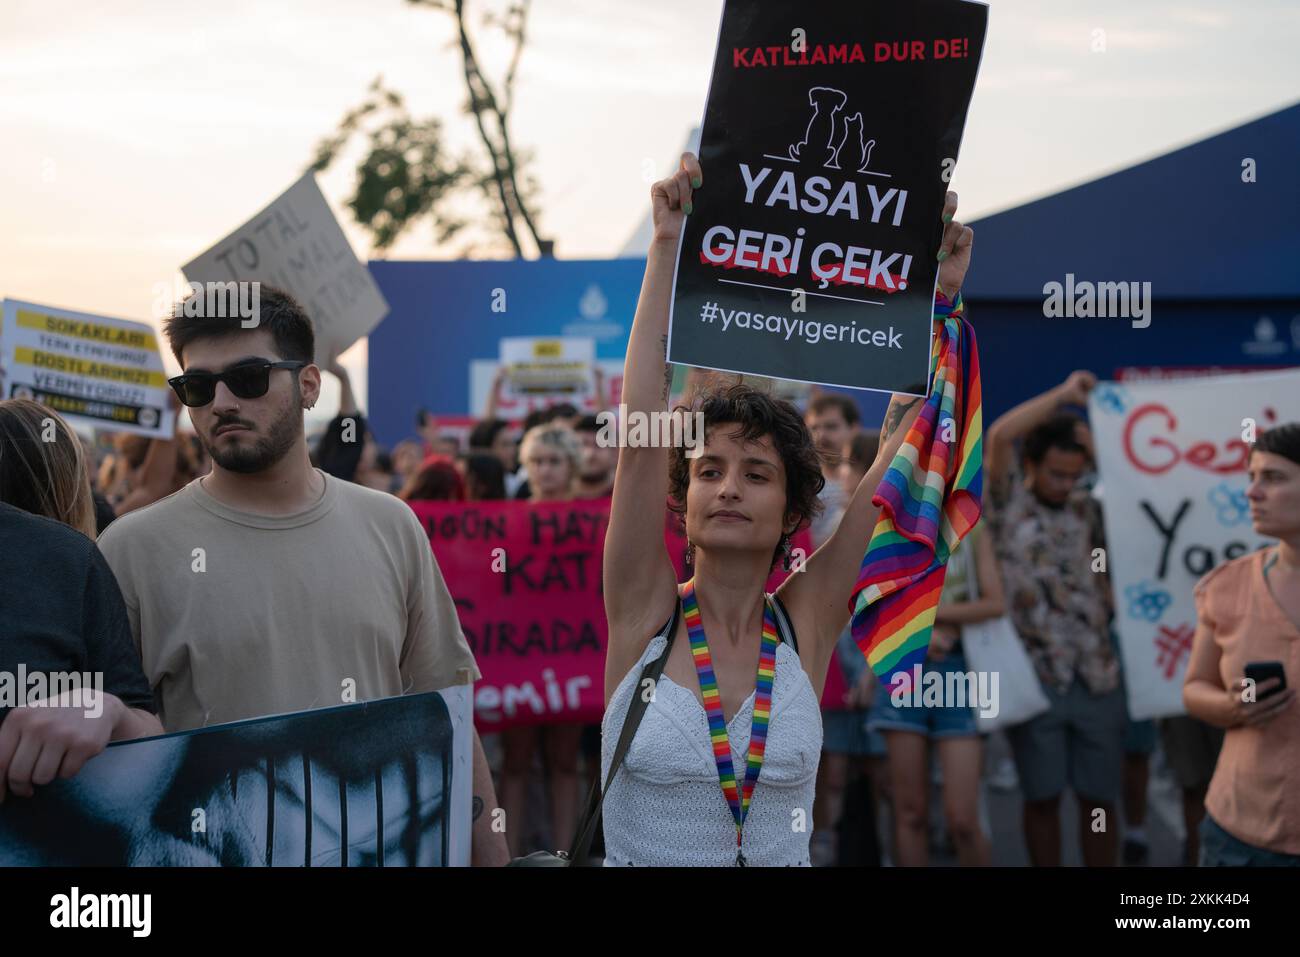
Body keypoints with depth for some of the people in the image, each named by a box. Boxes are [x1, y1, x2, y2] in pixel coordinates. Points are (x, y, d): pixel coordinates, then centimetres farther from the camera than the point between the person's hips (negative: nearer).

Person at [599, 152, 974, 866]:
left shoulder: (808, 621, 0)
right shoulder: (645, 614, -4)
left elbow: (901, 450, -2)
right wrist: (668, 248, -14)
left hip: (782, 856, 1)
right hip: (640, 858, 0)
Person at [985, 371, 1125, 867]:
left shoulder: (1088, 509, 13)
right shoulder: (1009, 503, 1)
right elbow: (998, 435, -13)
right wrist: (1063, 394, -11)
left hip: (1096, 674, 3)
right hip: (1035, 675, -3)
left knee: (1099, 798, 7)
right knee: (1042, 798, 4)